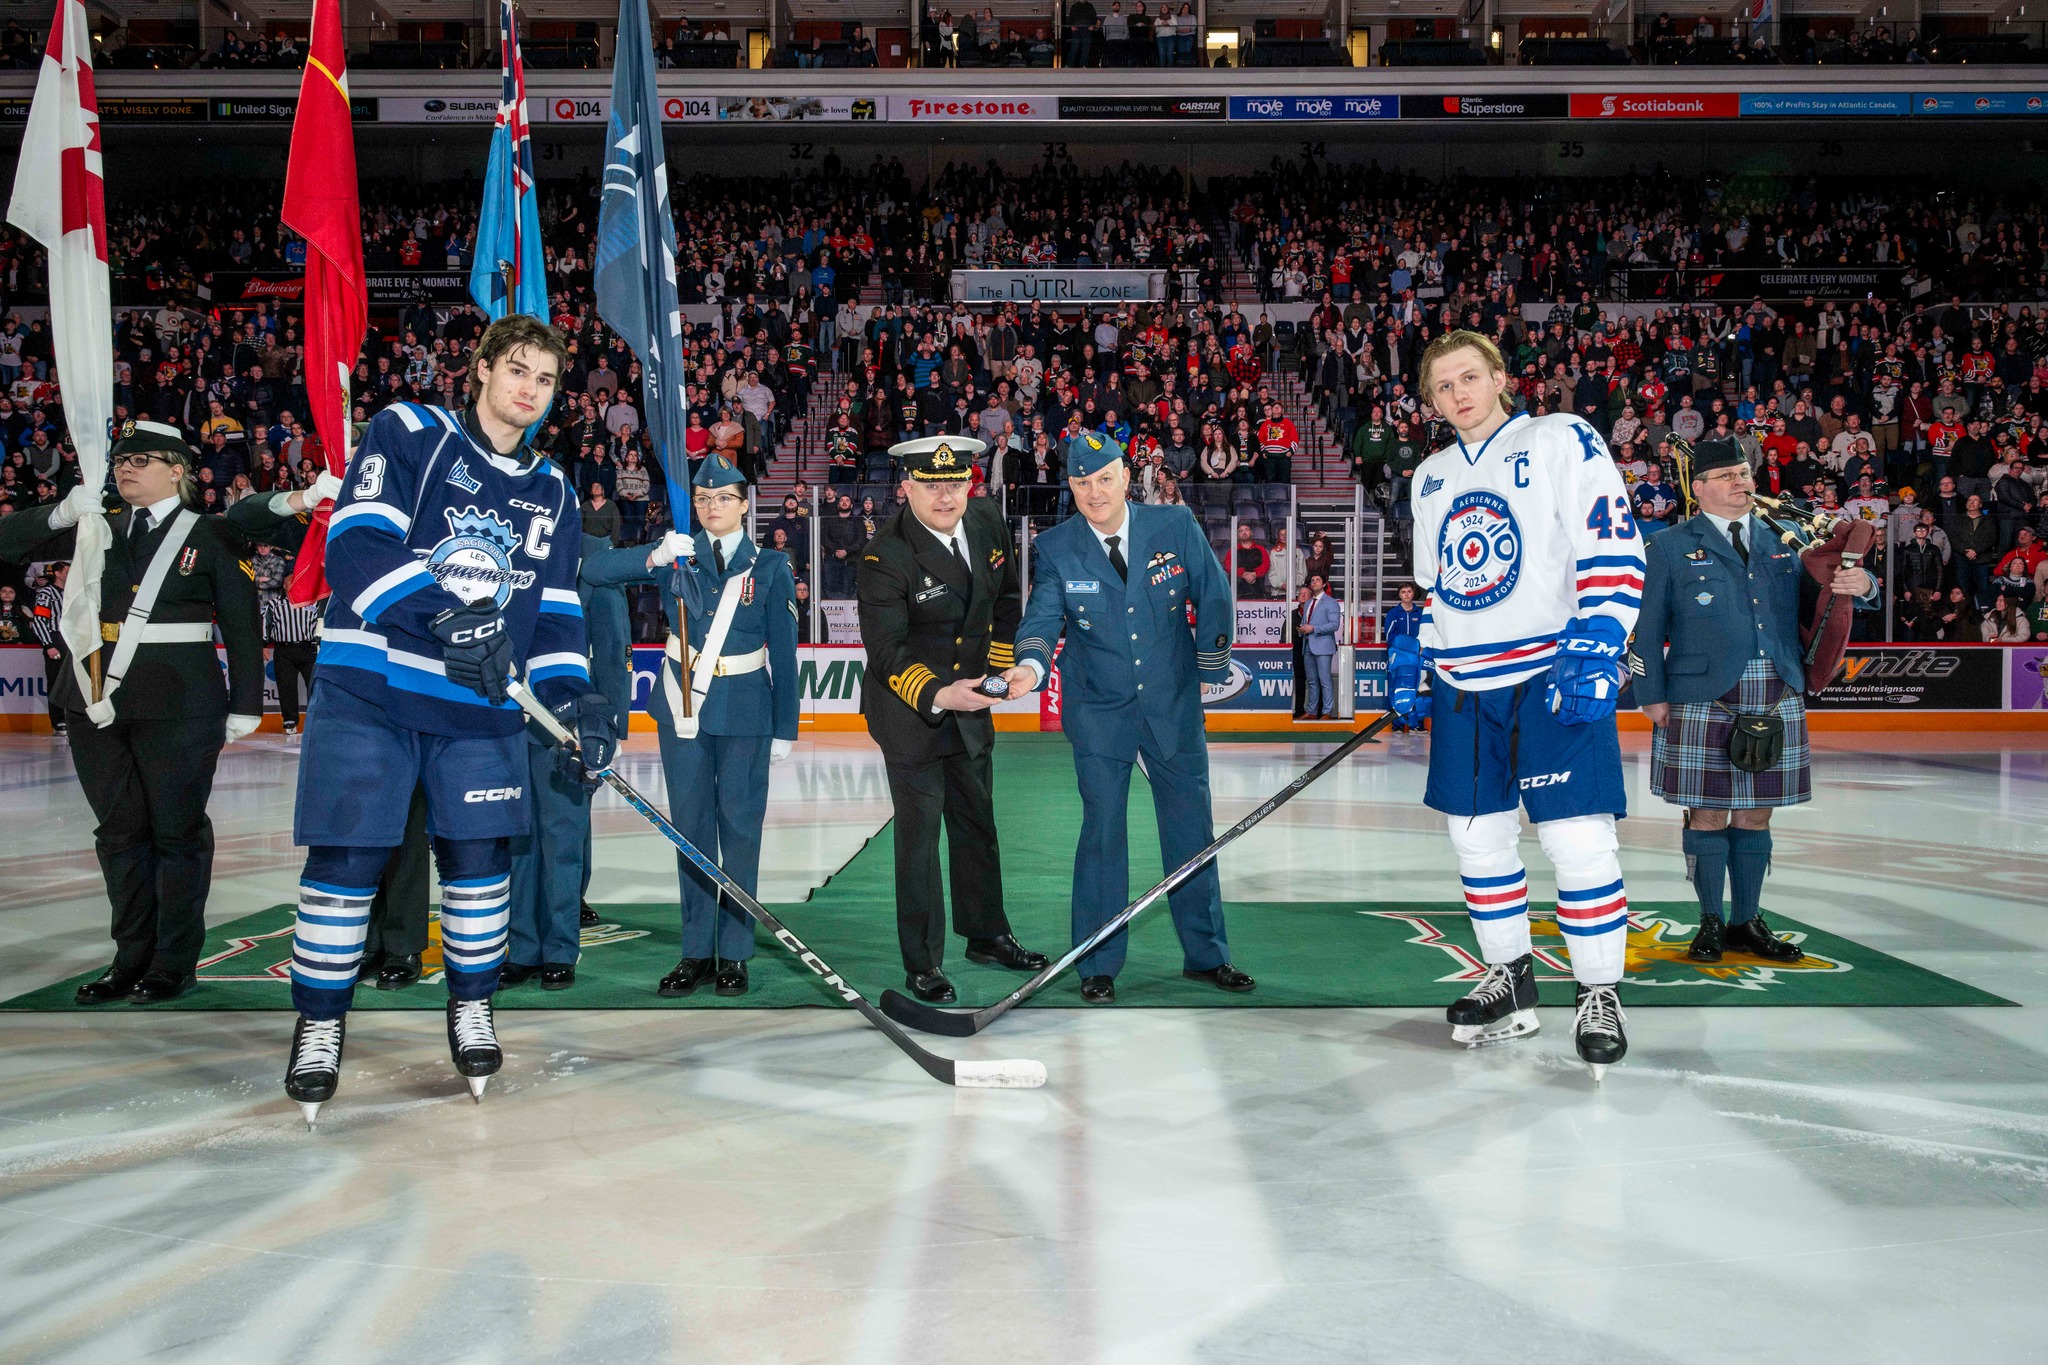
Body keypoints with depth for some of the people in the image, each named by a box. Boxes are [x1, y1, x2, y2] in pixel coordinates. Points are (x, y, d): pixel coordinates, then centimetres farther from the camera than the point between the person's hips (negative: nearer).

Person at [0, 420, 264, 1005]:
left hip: (176, 708, -5)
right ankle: (132, 958, 22)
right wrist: (61, 514, -11)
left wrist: (244, 706, -5)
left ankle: (175, 962, 13)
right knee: (119, 829, 11)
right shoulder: (99, 527, 12)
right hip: (96, 703, 5)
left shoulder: (211, 536, 0)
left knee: (176, 829, 3)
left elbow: (242, 625, -1)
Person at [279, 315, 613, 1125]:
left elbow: (555, 611, 13)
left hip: (481, 707, 4)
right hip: (369, 691, -4)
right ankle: (320, 1025, 14)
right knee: (345, 859, -4)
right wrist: (446, 612, -31)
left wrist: (572, 693, -6)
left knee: (479, 856, 4)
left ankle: (471, 1009, 25)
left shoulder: (553, 494, 13)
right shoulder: (408, 435, -3)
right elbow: (355, 546, -16)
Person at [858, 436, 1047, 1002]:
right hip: (908, 710, -6)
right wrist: (938, 696, -39)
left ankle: (987, 935, 37)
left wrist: (998, 670, 7)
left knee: (977, 824, 19)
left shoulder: (987, 519, -6)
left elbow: (1007, 598, 10)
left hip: (971, 701, 6)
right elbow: (886, 653, -25)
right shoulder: (886, 556, -25)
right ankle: (923, 964, 14)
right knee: (919, 833, 0)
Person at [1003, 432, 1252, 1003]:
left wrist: (1209, 666, 5)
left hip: (1173, 704, 1)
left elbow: (1213, 596, 4)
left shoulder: (1176, 526, -5)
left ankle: (1206, 954, 23)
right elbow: (1043, 617, -15)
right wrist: (1031, 665, -35)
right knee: (1103, 832, 0)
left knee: (1191, 828, 8)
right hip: (1097, 709, -1)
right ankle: (1099, 965, 12)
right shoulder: (1054, 548, -6)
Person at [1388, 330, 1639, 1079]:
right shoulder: (1431, 476, 16)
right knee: (1478, 838, 9)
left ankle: (1599, 995, 6)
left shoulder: (1562, 440, -4)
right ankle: (1509, 983, 24)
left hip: (1554, 675, -6)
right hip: (1464, 683, 6)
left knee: (1578, 841, -10)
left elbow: (1615, 553, -11)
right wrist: (1408, 654, 16)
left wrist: (1594, 650, -19)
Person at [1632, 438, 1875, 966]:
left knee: (1755, 814, 8)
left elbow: (1818, 602, 15)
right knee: (1707, 813, 1)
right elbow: (1648, 627, 3)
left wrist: (1859, 585, -7)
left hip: (1776, 701, 3)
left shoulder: (1783, 541, 15)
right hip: (1702, 703, -3)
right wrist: (1652, 695, -4)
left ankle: (1748, 922, 19)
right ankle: (1711, 922, 13)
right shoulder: (1671, 548, 5)